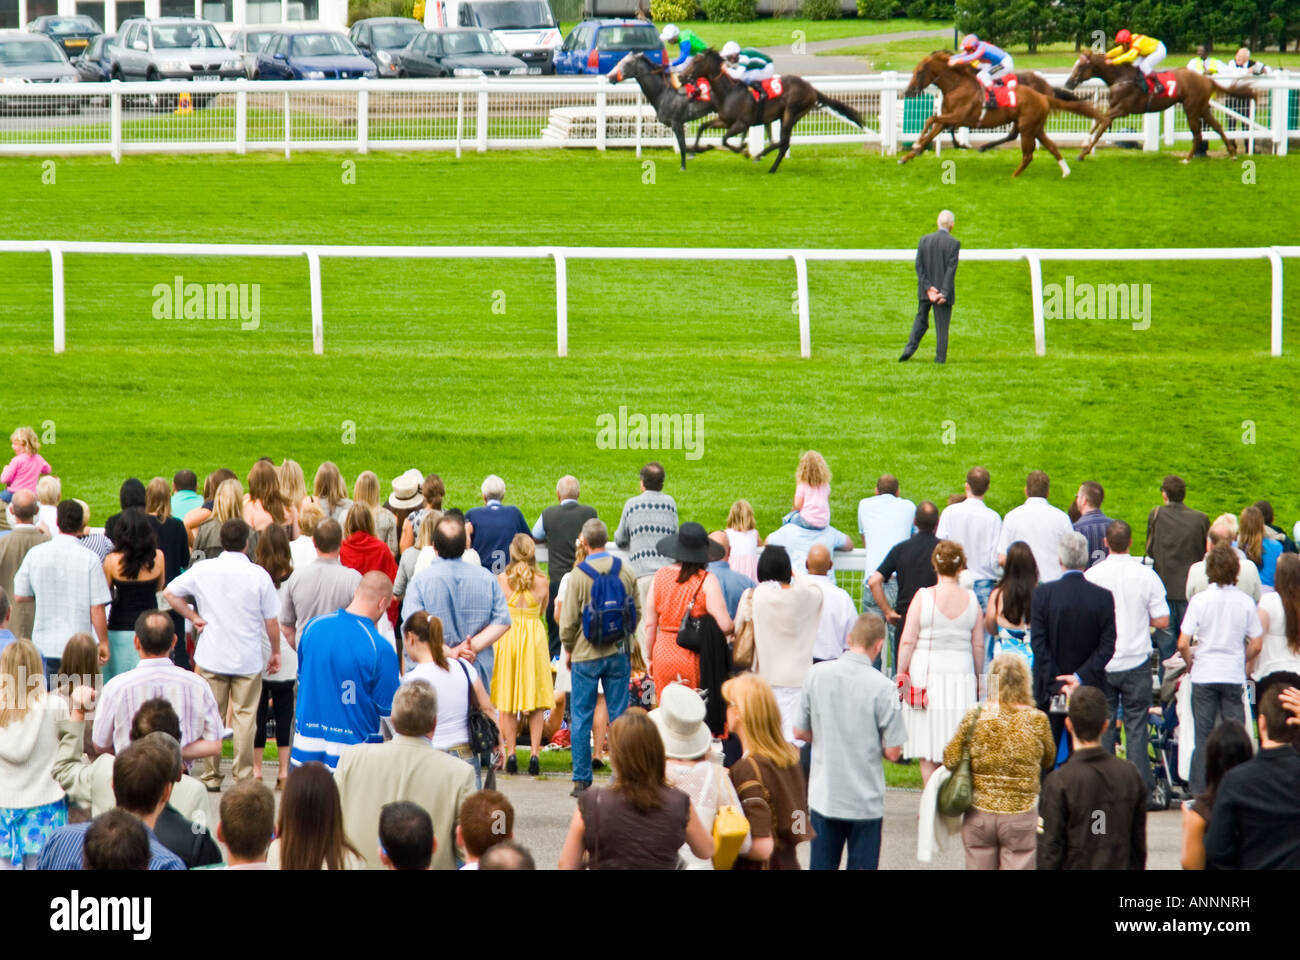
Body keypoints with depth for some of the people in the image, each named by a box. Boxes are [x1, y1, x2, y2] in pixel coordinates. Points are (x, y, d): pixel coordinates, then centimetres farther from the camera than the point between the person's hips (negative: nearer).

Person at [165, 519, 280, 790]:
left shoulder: (203, 570, -3)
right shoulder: (258, 575, -8)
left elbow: (170, 593, 4)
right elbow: (271, 621, -3)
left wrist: (194, 617, 7)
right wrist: (275, 652, 10)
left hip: (211, 656, 2)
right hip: (248, 659, -2)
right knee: (245, 716, 4)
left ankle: (211, 776, 11)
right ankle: (243, 776, 2)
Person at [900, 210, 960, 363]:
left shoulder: (924, 240, 0)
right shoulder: (954, 243, -10)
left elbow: (919, 266, -5)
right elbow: (951, 269, -15)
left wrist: (928, 287, -9)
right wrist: (944, 293, -17)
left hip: (925, 291, 3)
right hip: (944, 290, -3)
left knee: (921, 320, 18)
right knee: (942, 326, 5)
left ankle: (910, 348, 2)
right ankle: (940, 358, 5)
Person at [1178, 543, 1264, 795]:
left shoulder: (1200, 600, -8)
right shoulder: (1245, 602, -3)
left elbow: (1183, 644, -11)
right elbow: (1257, 644, 0)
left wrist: (1191, 661, 9)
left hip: (1204, 677, -1)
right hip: (1234, 677, 1)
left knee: (1203, 736, 5)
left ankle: (1199, 793, 6)